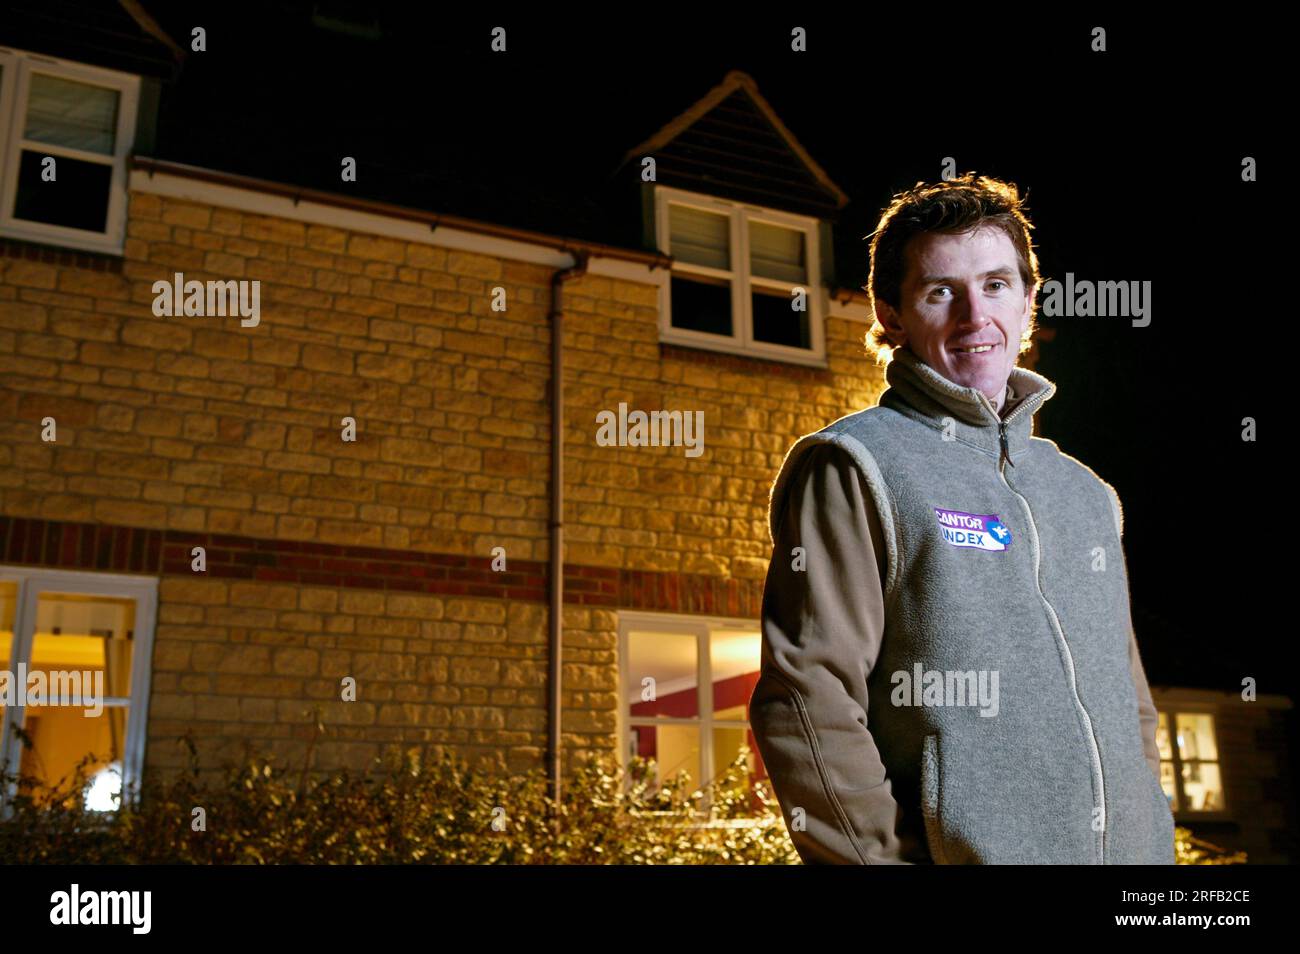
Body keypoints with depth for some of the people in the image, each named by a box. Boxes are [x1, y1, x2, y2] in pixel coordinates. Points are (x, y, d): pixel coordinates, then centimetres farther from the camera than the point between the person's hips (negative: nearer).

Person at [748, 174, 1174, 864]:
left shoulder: (1088, 495, 14)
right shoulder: (849, 469, -8)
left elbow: (1131, 709, 18)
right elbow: (807, 702, -16)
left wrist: (1154, 845, 8)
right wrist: (887, 857, -18)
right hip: (955, 853, -6)